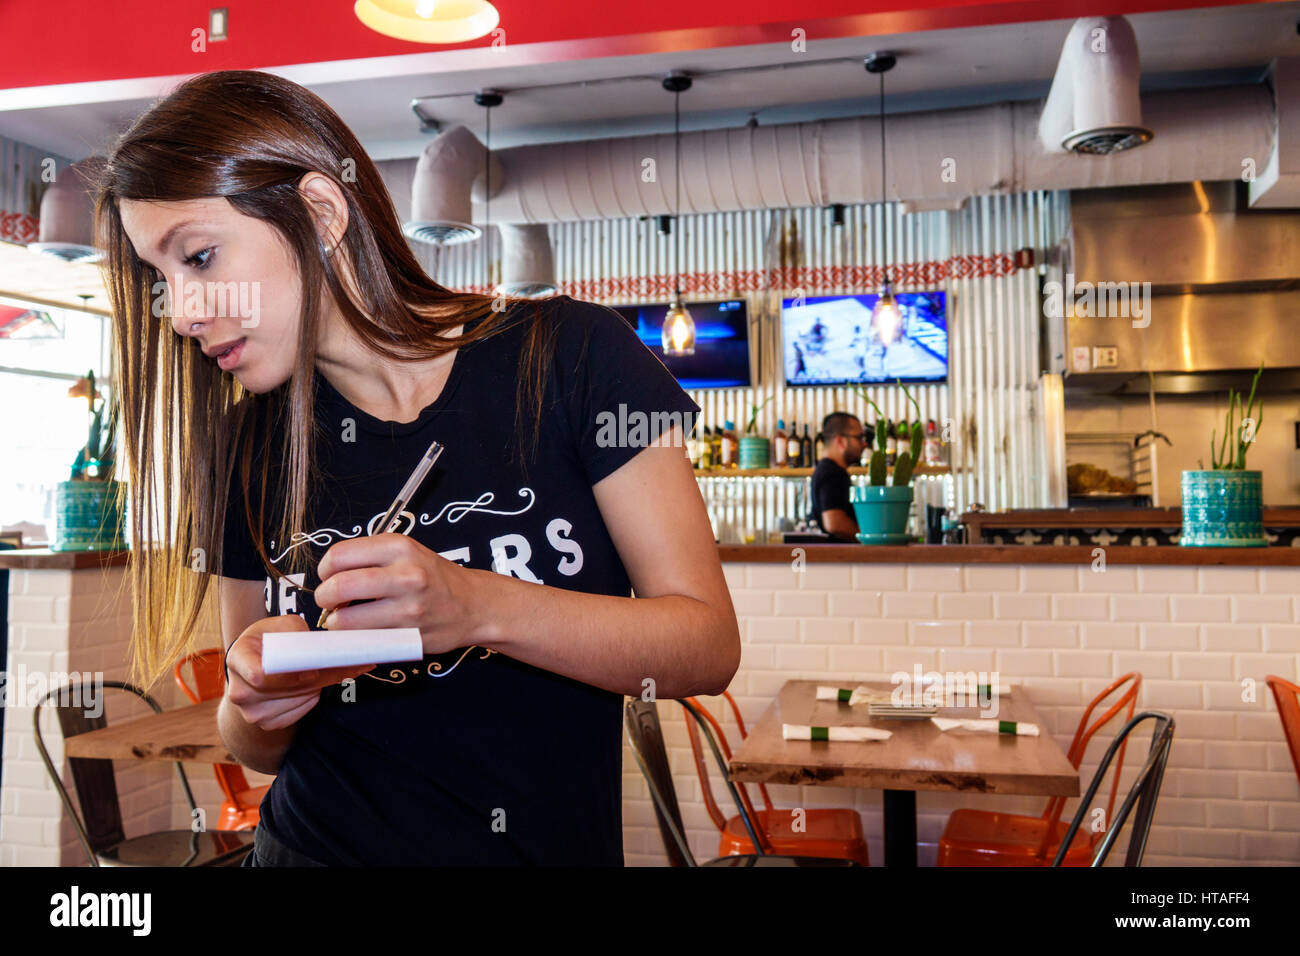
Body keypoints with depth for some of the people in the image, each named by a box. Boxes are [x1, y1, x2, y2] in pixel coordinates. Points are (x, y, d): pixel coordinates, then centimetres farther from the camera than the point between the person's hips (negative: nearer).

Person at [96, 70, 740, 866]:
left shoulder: (571, 358, -8)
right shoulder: (243, 447, 2)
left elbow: (709, 645, -10)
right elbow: (258, 751, 11)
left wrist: (477, 608, -22)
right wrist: (256, 705, -11)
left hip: (555, 845, -2)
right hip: (314, 845, 3)